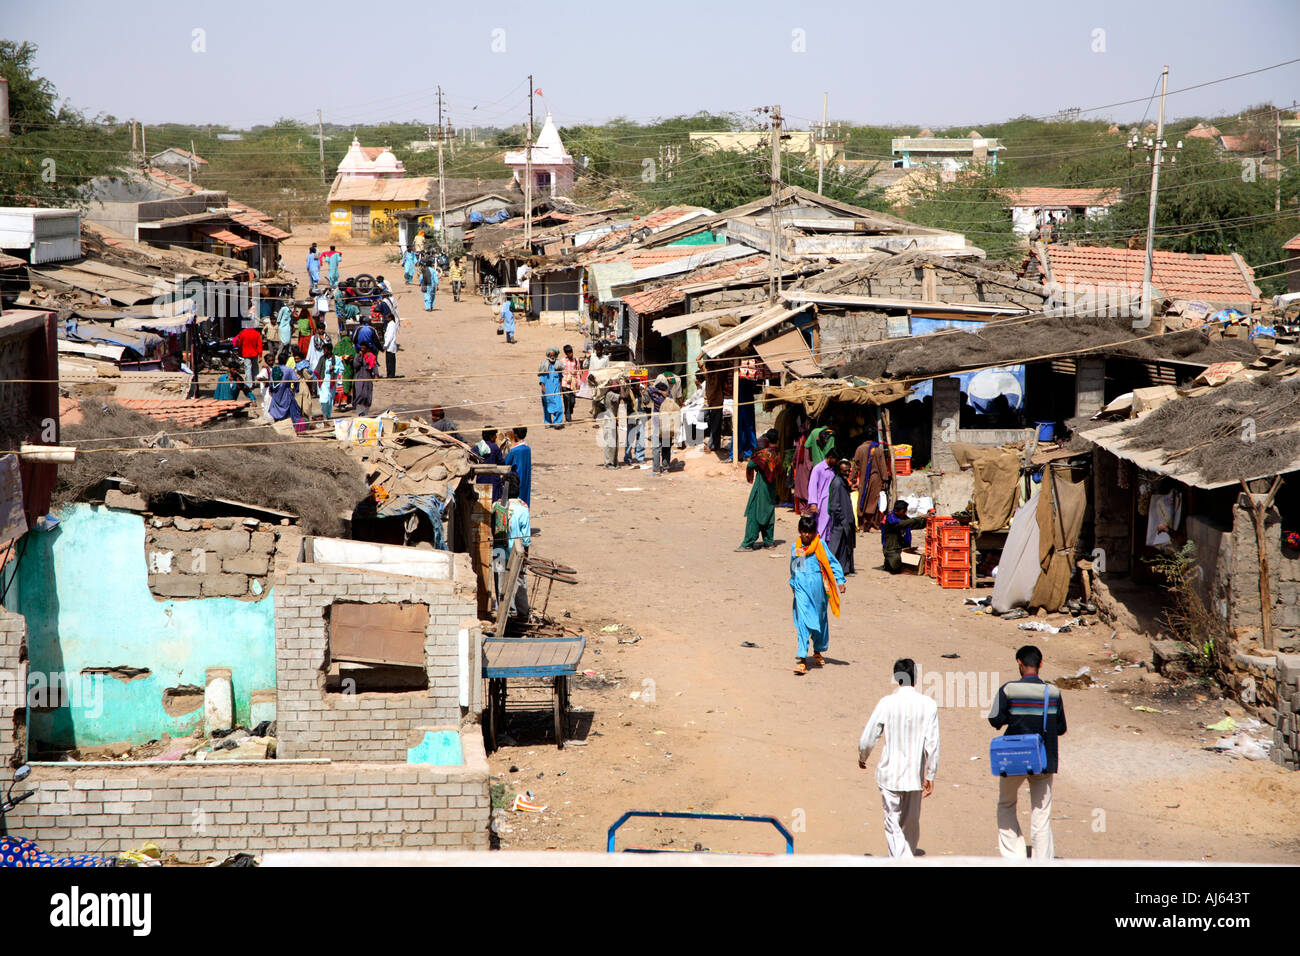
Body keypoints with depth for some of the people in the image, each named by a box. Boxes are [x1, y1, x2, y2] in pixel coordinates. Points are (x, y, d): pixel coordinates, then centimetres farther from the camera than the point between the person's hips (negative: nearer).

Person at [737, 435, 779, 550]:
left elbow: (750, 465, -19)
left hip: (760, 488, -7)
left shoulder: (763, 454, -15)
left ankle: (748, 543, -6)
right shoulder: (775, 454, 7)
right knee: (768, 514, 15)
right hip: (771, 489, 8)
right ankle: (769, 541, 19)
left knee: (753, 515, -4)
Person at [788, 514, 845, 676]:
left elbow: (832, 563, 0)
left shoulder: (820, 545, -3)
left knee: (820, 619, 13)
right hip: (801, 587, 0)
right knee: (802, 621, -11)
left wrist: (840, 580, -8)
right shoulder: (795, 547, 6)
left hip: (818, 587, 0)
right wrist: (793, 584, 28)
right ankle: (802, 659, -14)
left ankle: (817, 651, 36)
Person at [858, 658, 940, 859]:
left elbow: (867, 739, -4)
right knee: (911, 823, 19)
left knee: (893, 825, 3)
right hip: (915, 775, 2)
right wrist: (930, 776, 2)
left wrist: (862, 758, 17)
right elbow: (932, 745, -7)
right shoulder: (928, 705, -7)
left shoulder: (886, 703, -9)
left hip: (889, 774, -2)